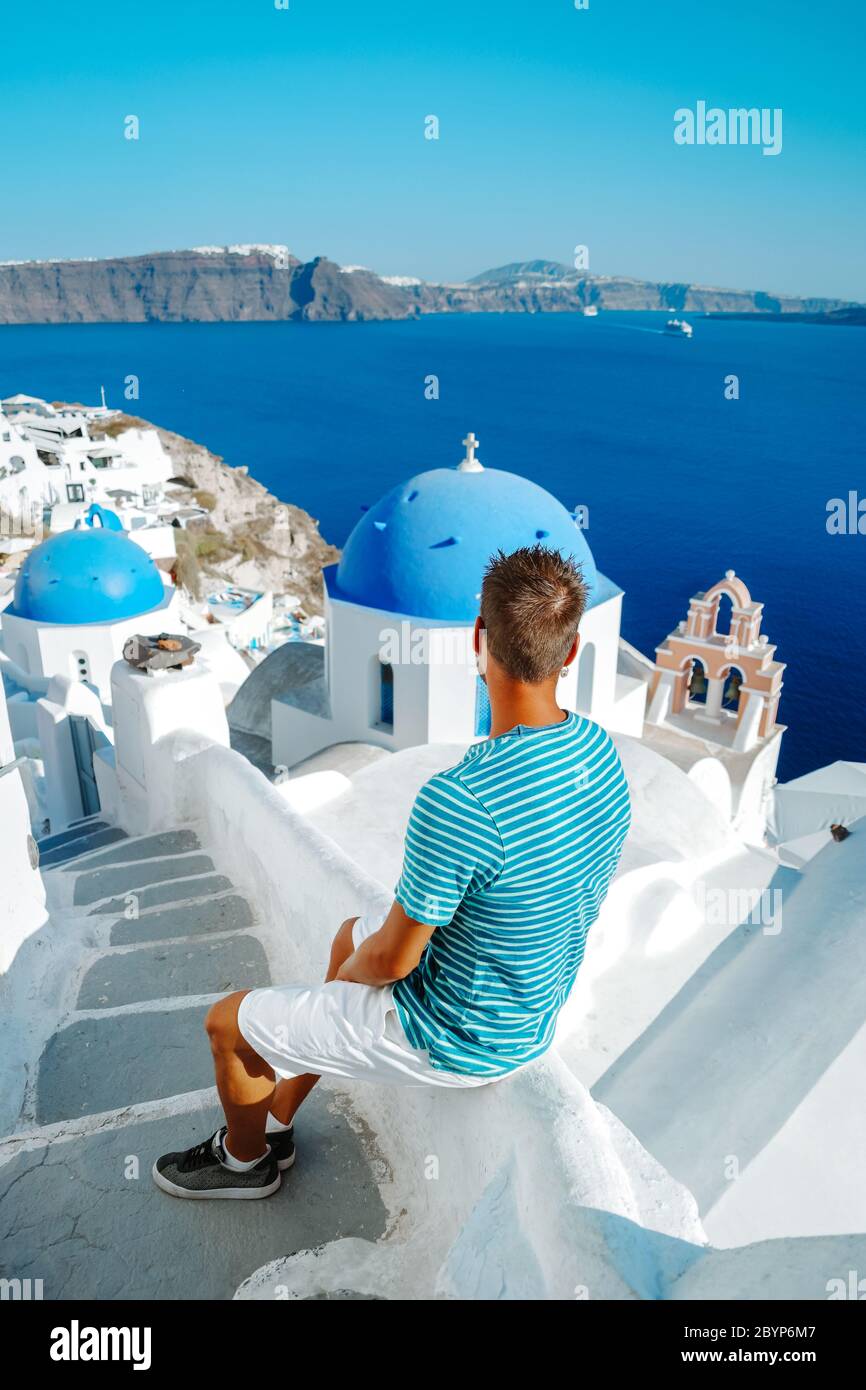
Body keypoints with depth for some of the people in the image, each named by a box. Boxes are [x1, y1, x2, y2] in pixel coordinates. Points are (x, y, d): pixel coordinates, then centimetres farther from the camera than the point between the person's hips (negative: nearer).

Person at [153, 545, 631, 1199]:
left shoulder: (457, 802, -38)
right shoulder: (601, 748, -11)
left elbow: (392, 959, -25)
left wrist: (351, 971, 1)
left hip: (458, 1040, -8)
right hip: (540, 1011, 8)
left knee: (229, 1022, 8)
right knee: (351, 933, 29)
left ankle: (245, 1159, 40)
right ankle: (275, 1124, 43)